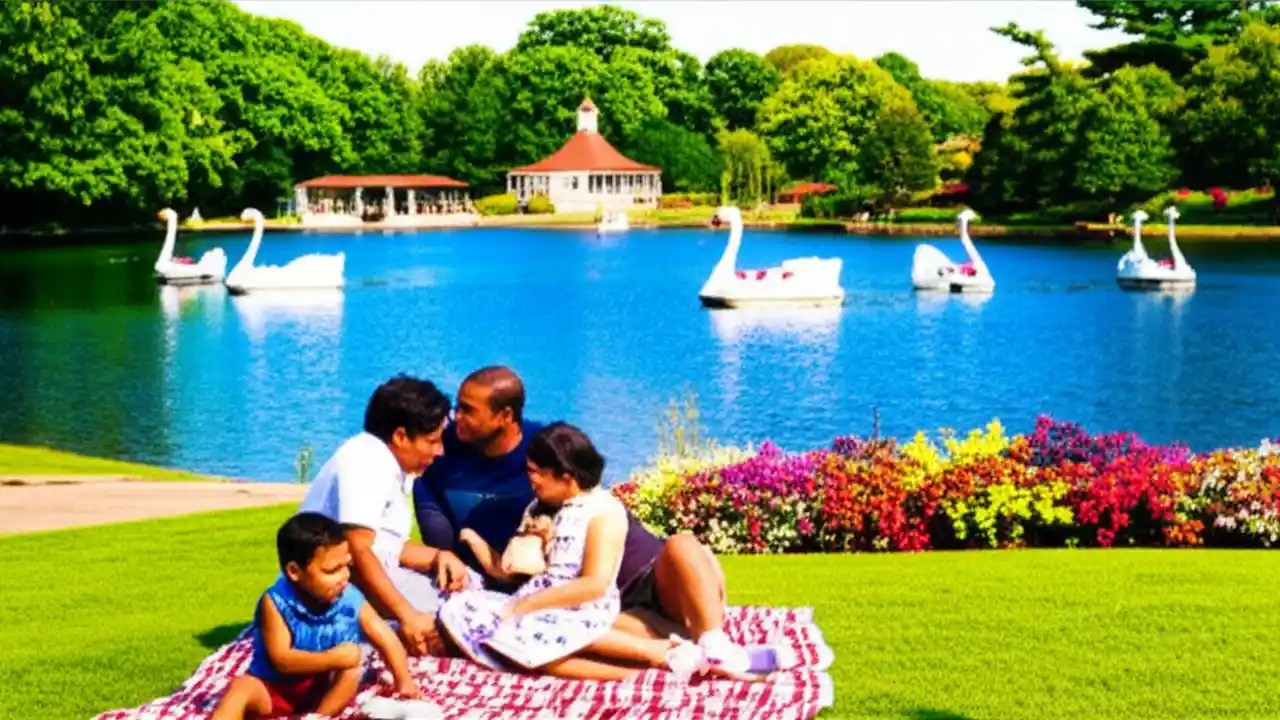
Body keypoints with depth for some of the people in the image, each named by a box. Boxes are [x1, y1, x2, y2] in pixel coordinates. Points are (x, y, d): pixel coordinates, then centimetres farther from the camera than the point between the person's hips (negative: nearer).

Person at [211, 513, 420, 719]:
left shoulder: (350, 599, -15)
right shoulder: (276, 602, -23)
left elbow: (387, 639, -6)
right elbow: (281, 660, -26)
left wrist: (405, 683, -14)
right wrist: (332, 658, -34)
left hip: (321, 689, 3)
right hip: (273, 690, -3)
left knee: (352, 660, -21)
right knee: (241, 688, -32)